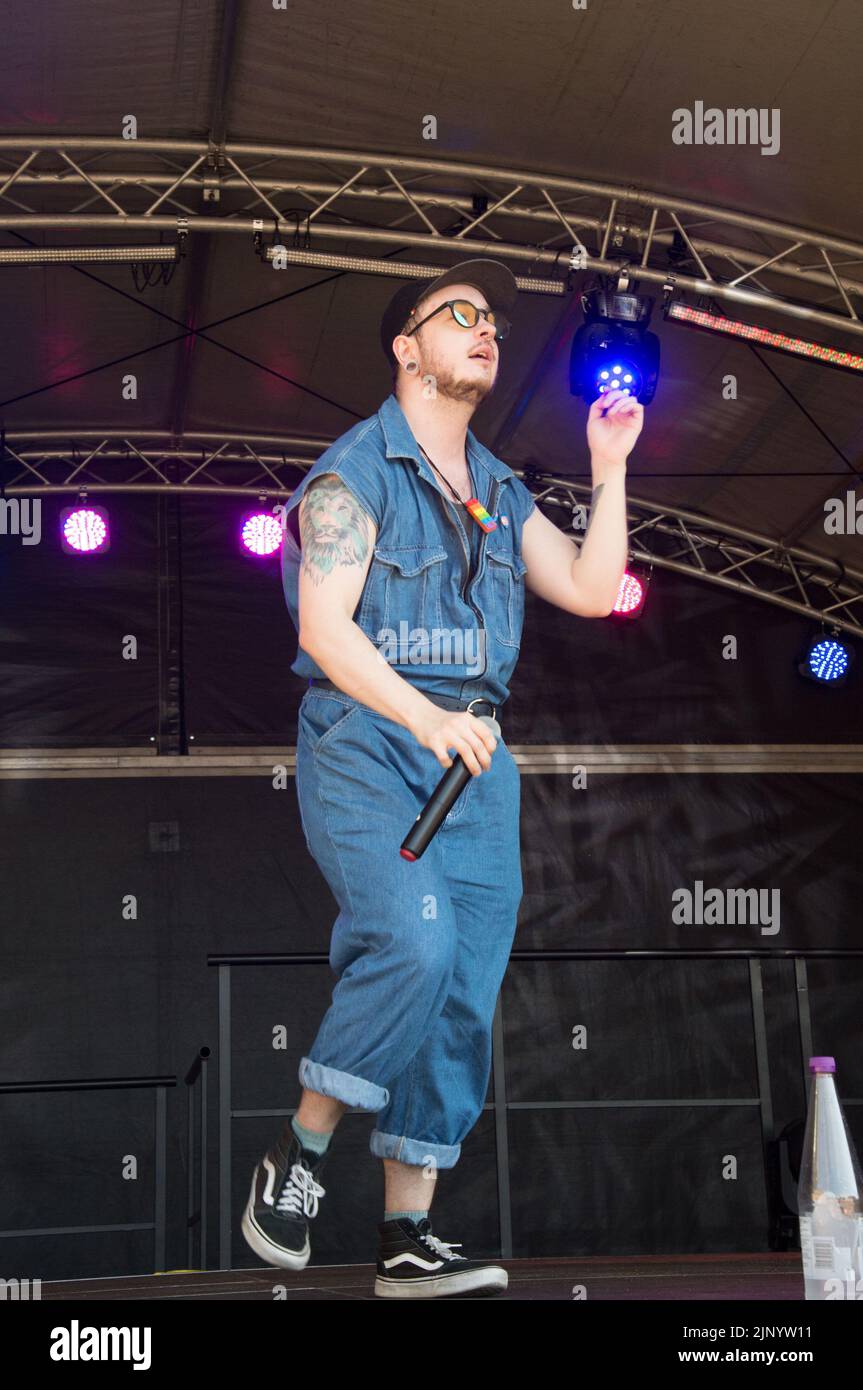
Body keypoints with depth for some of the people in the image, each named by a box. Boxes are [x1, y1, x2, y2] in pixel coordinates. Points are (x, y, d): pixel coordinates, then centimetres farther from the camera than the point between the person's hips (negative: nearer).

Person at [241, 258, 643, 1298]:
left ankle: (407, 1237, 5)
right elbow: (324, 628, -11)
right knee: (414, 941, -26)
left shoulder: (499, 492, 21)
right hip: (365, 741, -6)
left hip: (474, 754, 6)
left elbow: (591, 590, 17)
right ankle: (298, 1154, -6)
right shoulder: (356, 469, 0)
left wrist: (609, 469, 12)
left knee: (464, 994, -1)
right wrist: (424, 717, -22)